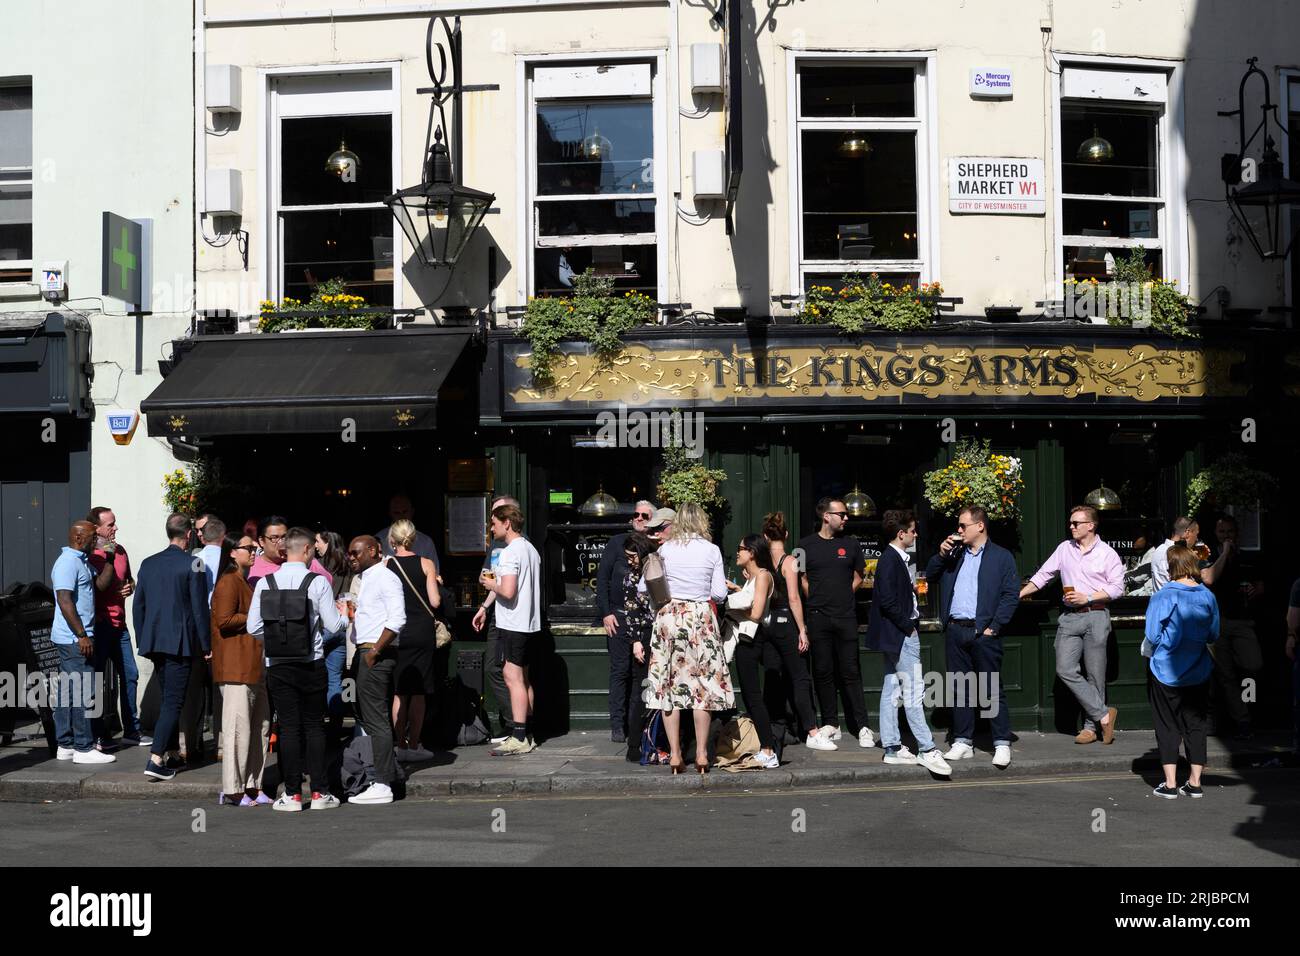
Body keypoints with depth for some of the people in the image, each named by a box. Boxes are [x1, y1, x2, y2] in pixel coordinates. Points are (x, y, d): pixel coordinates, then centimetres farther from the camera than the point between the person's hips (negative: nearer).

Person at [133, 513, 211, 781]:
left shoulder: (148, 563, 9)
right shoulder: (192, 565, -9)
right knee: (173, 701, -4)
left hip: (153, 642, 6)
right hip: (180, 642, -6)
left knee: (168, 699, 18)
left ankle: (170, 749, 26)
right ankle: (156, 759, -11)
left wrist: (142, 641, 19)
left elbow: (138, 606, 12)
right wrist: (206, 645, -3)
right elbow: (200, 608, -10)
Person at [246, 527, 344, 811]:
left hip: (277, 665, 2)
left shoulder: (265, 583, -1)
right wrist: (344, 614, 14)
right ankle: (320, 792, 10)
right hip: (311, 664, -2)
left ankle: (292, 793, 7)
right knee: (315, 726, 8)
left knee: (288, 727, 6)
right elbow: (334, 624, -7)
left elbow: (253, 626, -4)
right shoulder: (318, 582, -8)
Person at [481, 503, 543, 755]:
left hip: (513, 625, -10)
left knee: (513, 678, -8)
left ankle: (518, 738, -9)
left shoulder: (510, 552, -16)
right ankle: (525, 735, 18)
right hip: (530, 623, 10)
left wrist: (491, 585, -6)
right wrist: (497, 580, 19)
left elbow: (508, 592, -24)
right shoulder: (531, 549, 14)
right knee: (523, 679, 14)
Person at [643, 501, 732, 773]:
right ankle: (701, 753, 5)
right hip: (701, 617, -1)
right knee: (703, 684, 5)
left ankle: (674, 754, 5)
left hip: (669, 616, 1)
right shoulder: (712, 550, -1)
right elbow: (719, 594, -1)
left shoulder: (665, 550, 1)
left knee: (669, 683, 5)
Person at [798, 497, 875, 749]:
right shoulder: (806, 545, 3)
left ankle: (862, 726, 2)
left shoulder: (850, 544, 9)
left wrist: (844, 596, 6)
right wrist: (818, 601, 2)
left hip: (846, 617, 1)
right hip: (818, 617, 0)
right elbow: (802, 579, 8)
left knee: (850, 672, 0)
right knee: (823, 672, 4)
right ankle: (830, 724, 13)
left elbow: (858, 577, 17)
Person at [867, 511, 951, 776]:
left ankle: (892, 747, 15)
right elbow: (887, 600, -23)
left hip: (898, 635, 10)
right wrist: (908, 626, -16)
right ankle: (926, 749, -5)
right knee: (913, 691, -7)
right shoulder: (890, 560, -16)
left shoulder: (897, 559, 14)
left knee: (891, 691, 10)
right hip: (901, 635, -10)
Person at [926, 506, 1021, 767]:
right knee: (960, 688, 8)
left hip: (983, 632, -5)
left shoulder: (1001, 557, 1)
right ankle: (962, 742, 14)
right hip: (955, 630, 5)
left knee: (993, 689, -2)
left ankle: (1002, 744, 3)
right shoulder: (953, 554, 16)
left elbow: (1011, 594, -5)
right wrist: (942, 554, 1)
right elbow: (930, 577, 15)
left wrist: (994, 626, -11)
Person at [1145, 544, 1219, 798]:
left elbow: (1152, 636, -13)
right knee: (1196, 725, 12)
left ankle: (1170, 784, 6)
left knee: (1167, 728, 6)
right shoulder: (1208, 597, -3)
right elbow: (1213, 635, 6)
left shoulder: (1162, 598, -15)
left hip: (1166, 673, -3)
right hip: (1198, 672, 3)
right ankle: (1194, 782, 15)